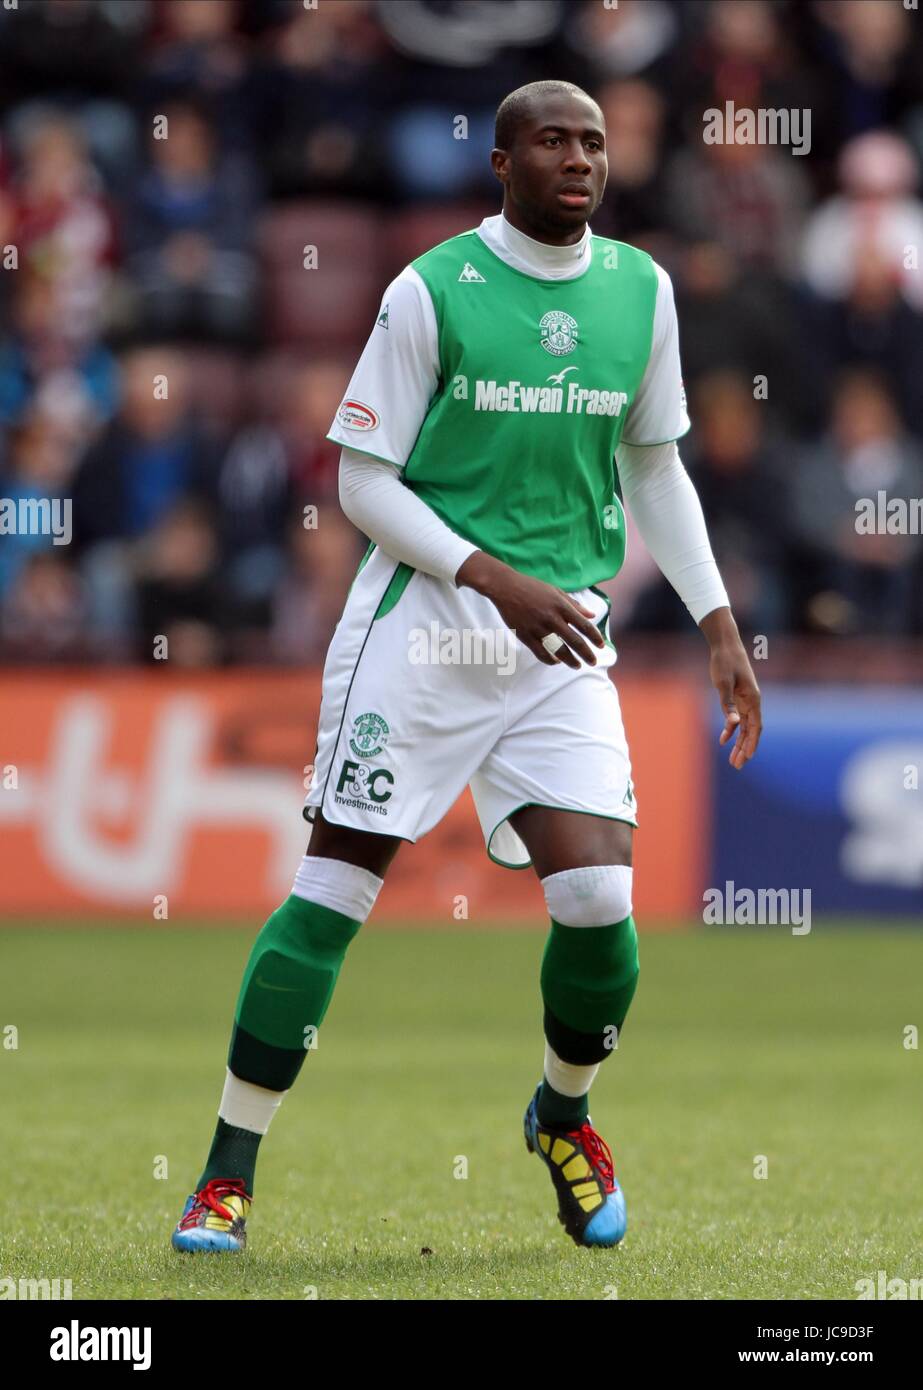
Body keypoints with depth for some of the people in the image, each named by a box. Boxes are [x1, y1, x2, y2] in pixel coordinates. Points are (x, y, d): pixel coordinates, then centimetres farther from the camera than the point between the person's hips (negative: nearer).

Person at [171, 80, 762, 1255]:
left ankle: (563, 1113, 21)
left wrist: (718, 626, 14)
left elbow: (656, 470, 19)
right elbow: (363, 483, -5)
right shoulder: (431, 291, -6)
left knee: (600, 904, -10)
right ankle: (228, 1171, 4)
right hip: (423, 625, -3)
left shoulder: (642, 292, 7)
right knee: (330, 895, -5)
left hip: (565, 637, 3)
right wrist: (497, 578, -16)